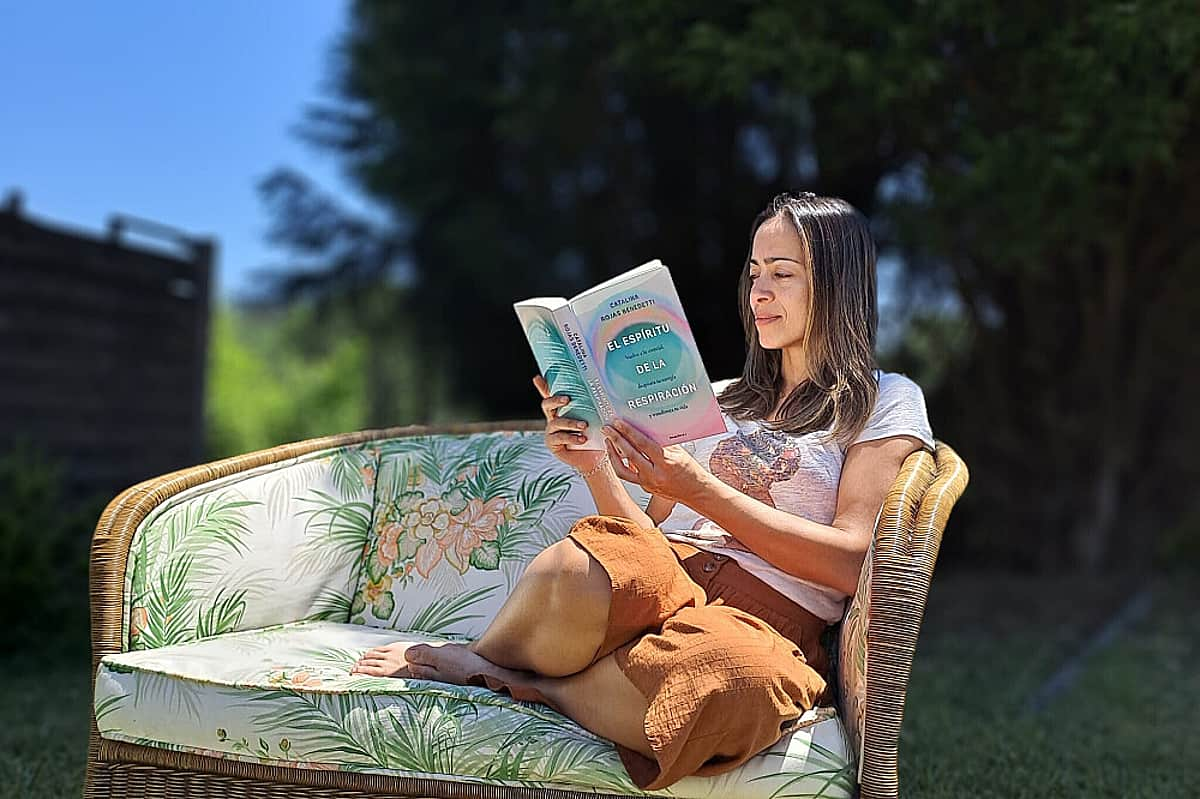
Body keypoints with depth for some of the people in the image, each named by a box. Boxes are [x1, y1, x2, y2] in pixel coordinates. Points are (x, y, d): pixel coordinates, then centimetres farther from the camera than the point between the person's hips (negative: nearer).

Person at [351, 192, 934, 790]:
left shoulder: (888, 403, 12)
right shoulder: (718, 401, 26)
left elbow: (849, 561, -4)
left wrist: (696, 487, -9)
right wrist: (594, 466, 0)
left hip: (763, 620, -2)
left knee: (737, 678, -43)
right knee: (576, 567, -37)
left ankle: (503, 677, -19)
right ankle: (482, 664, -6)